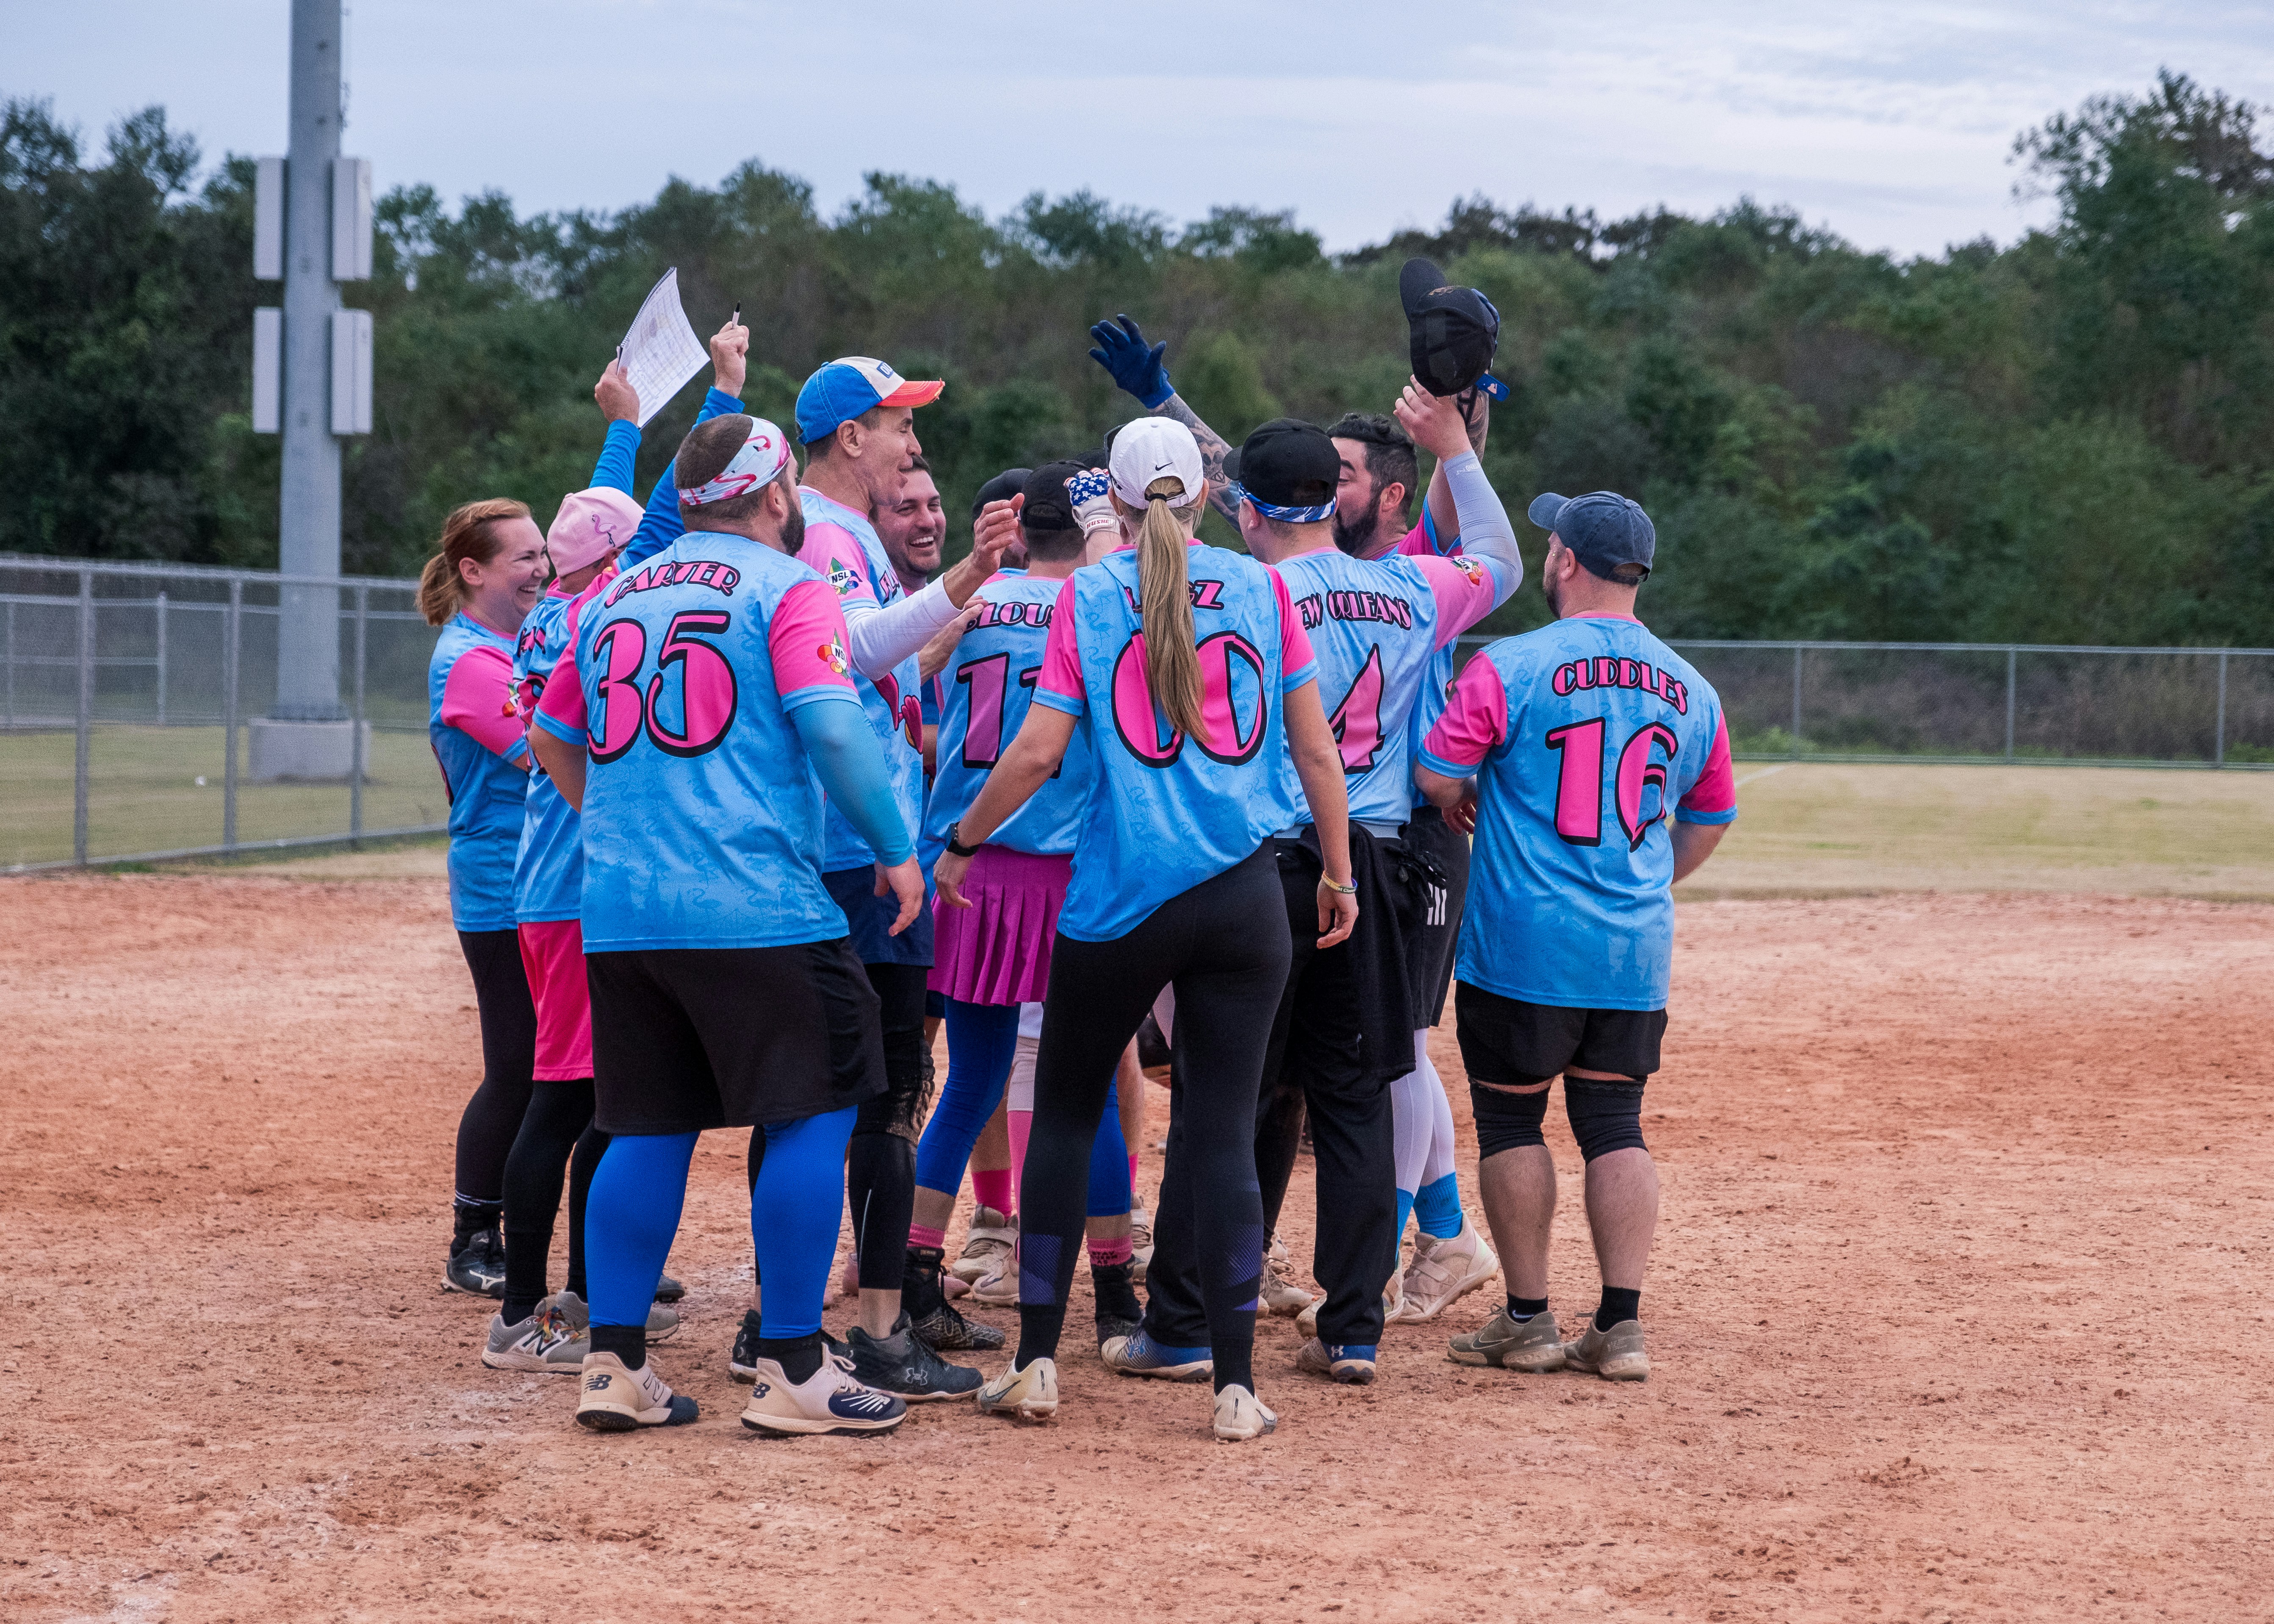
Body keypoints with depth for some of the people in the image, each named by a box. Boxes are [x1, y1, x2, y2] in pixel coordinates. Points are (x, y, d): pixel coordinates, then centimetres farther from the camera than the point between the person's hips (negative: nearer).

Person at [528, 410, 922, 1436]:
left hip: (618, 915, 7)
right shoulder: (787, 589, -2)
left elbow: (551, 737, 25)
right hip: (753, 908, -7)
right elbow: (832, 726, -15)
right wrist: (894, 850, -8)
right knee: (813, 1116, 1)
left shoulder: (616, 598, 17)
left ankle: (614, 1364, 10)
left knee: (649, 1130, 12)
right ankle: (791, 1373, -1)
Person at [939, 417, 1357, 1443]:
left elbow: (1038, 752, -6)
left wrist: (962, 841, 8)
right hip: (1244, 895, 1)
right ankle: (1236, 1387, -1)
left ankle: (1037, 1361, 11)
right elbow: (1317, 750, 5)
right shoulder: (1260, 589, 5)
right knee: (1223, 1128, 2)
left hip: (1119, 896, -1)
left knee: (1064, 1109, 13)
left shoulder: (1088, 596, 1)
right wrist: (1337, 874, 16)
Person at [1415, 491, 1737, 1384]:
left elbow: (1438, 779, -8)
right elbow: (1710, 818, 17)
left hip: (1521, 943, -4)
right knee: (1614, 1125, 9)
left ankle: (1528, 1320, 12)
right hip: (1637, 951, 4)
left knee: (1511, 1119, 8)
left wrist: (1468, 804, 14)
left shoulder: (1510, 667, -10)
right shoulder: (1690, 690, 7)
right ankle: (1621, 1327, 6)